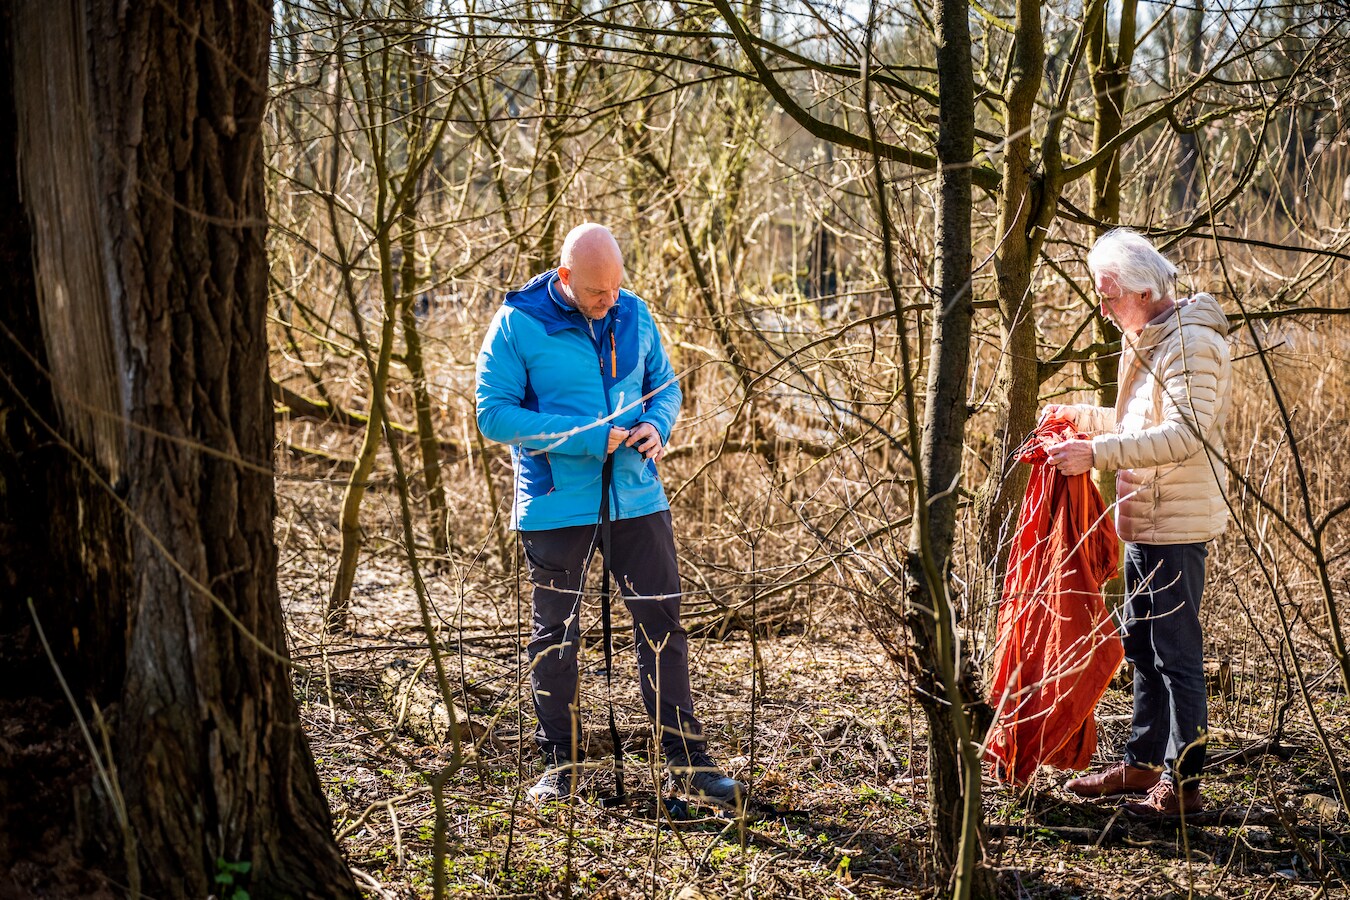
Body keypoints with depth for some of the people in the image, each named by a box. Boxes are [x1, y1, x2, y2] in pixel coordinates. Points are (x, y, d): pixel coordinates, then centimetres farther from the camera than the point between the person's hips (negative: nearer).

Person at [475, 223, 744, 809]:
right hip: (557, 505, -3)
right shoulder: (518, 324, -10)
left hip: (635, 496, 3)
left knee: (662, 624, 4)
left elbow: (664, 384, 15)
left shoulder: (633, 314, 4)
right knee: (556, 635, 9)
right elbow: (493, 414, -13)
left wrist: (656, 426, -9)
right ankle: (560, 764, 22)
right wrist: (586, 438, -19)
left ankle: (688, 760, 12)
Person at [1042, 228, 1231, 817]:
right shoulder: (1146, 341, 15)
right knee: (1142, 644, 17)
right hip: (1146, 519, 10)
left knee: (1177, 652, -5)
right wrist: (1080, 418, 18)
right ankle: (1143, 765, 28)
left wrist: (1096, 453, -32)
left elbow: (1184, 434, -28)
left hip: (1176, 523, -10)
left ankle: (1183, 785, 2)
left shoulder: (1190, 343, -17)